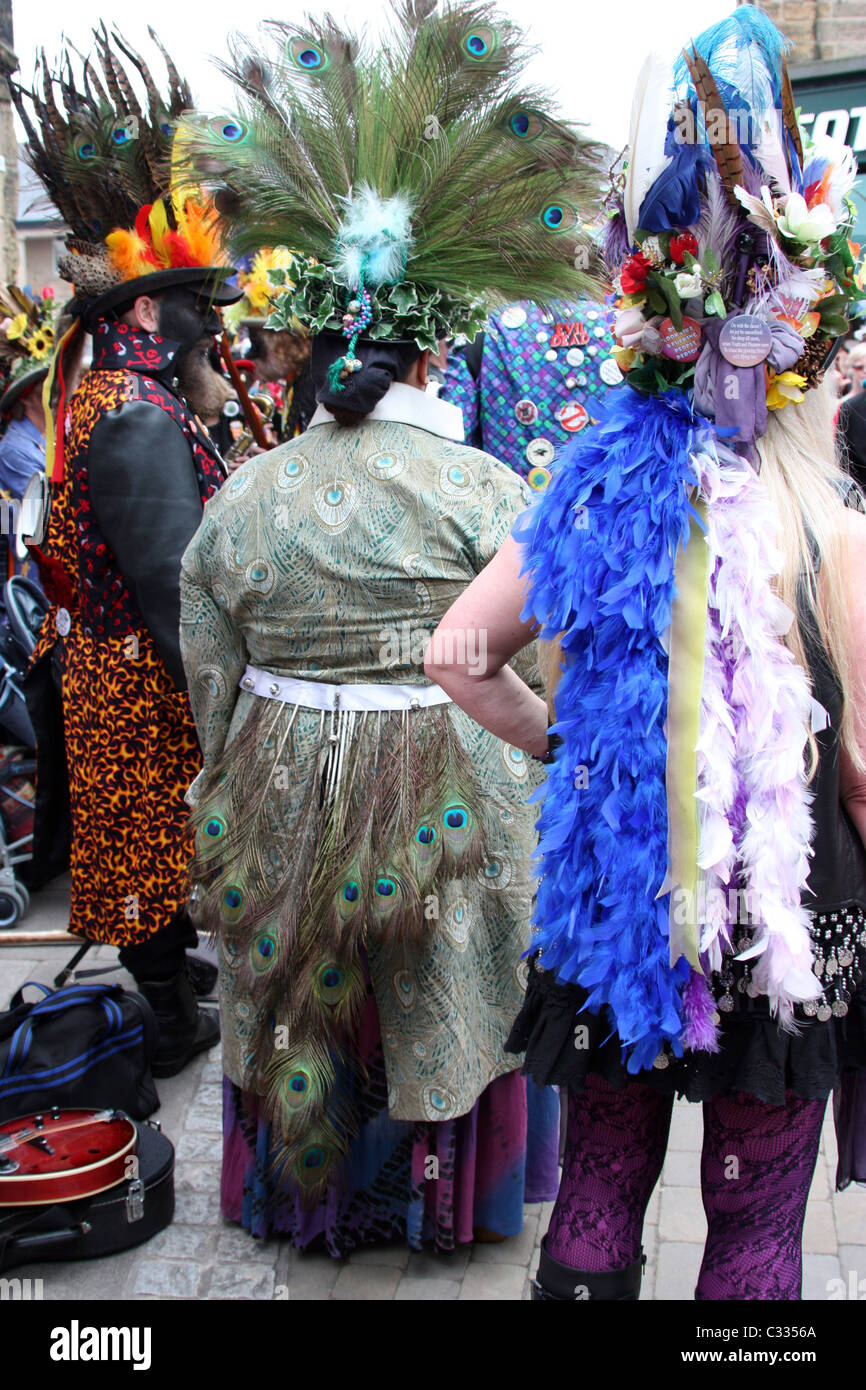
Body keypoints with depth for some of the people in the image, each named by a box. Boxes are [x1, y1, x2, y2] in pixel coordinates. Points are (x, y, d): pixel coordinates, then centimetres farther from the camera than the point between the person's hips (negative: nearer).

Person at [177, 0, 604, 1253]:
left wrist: (237, 802, 17)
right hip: (446, 809, -3)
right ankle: (443, 1189, 38)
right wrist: (537, 813, 6)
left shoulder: (240, 500, -4)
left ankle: (308, 1190, 42)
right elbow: (538, 668, -10)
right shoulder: (483, 491, -14)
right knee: (439, 1003, 17)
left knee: (298, 1001, 21)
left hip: (281, 805, 3)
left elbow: (213, 685, 4)